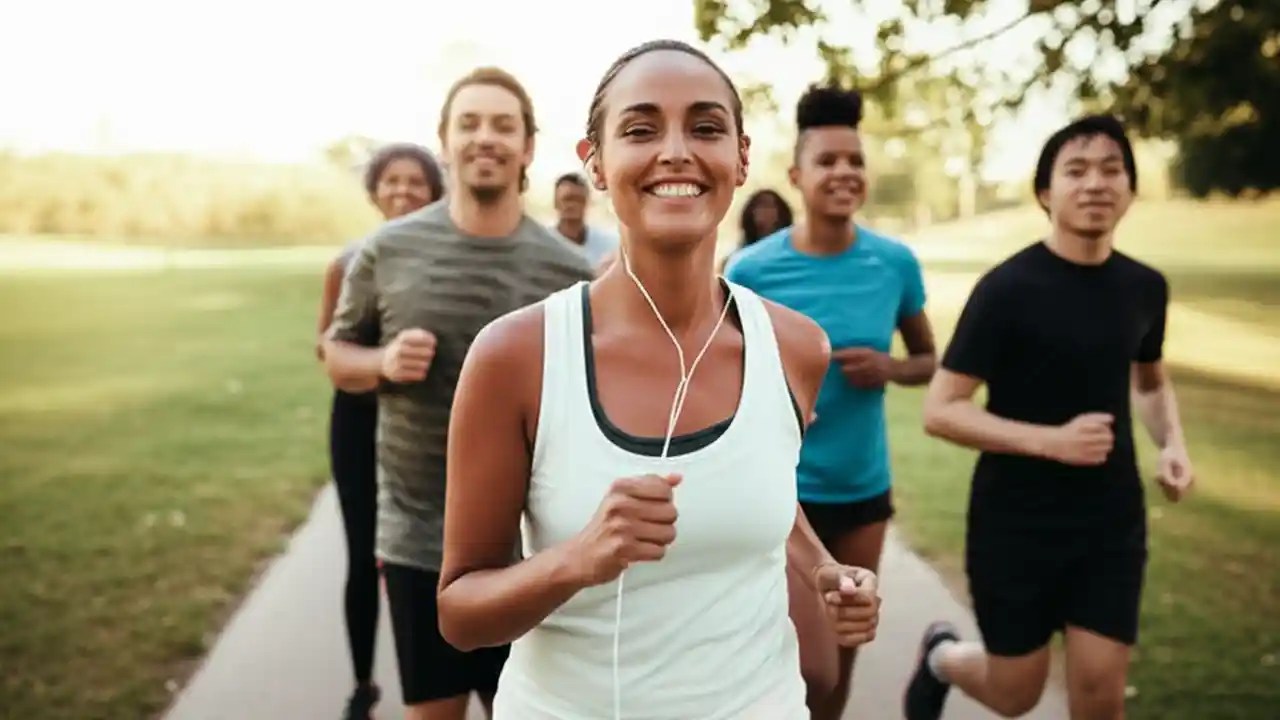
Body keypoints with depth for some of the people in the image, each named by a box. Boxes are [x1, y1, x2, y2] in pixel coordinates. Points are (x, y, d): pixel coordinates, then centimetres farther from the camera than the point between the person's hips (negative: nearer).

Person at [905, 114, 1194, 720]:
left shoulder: (1144, 288, 1)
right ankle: (942, 654, 43)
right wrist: (1050, 440, -26)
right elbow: (940, 411, -16)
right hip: (1015, 523, -4)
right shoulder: (1008, 288, -15)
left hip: (1113, 521, 4)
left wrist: (1172, 442, -1)